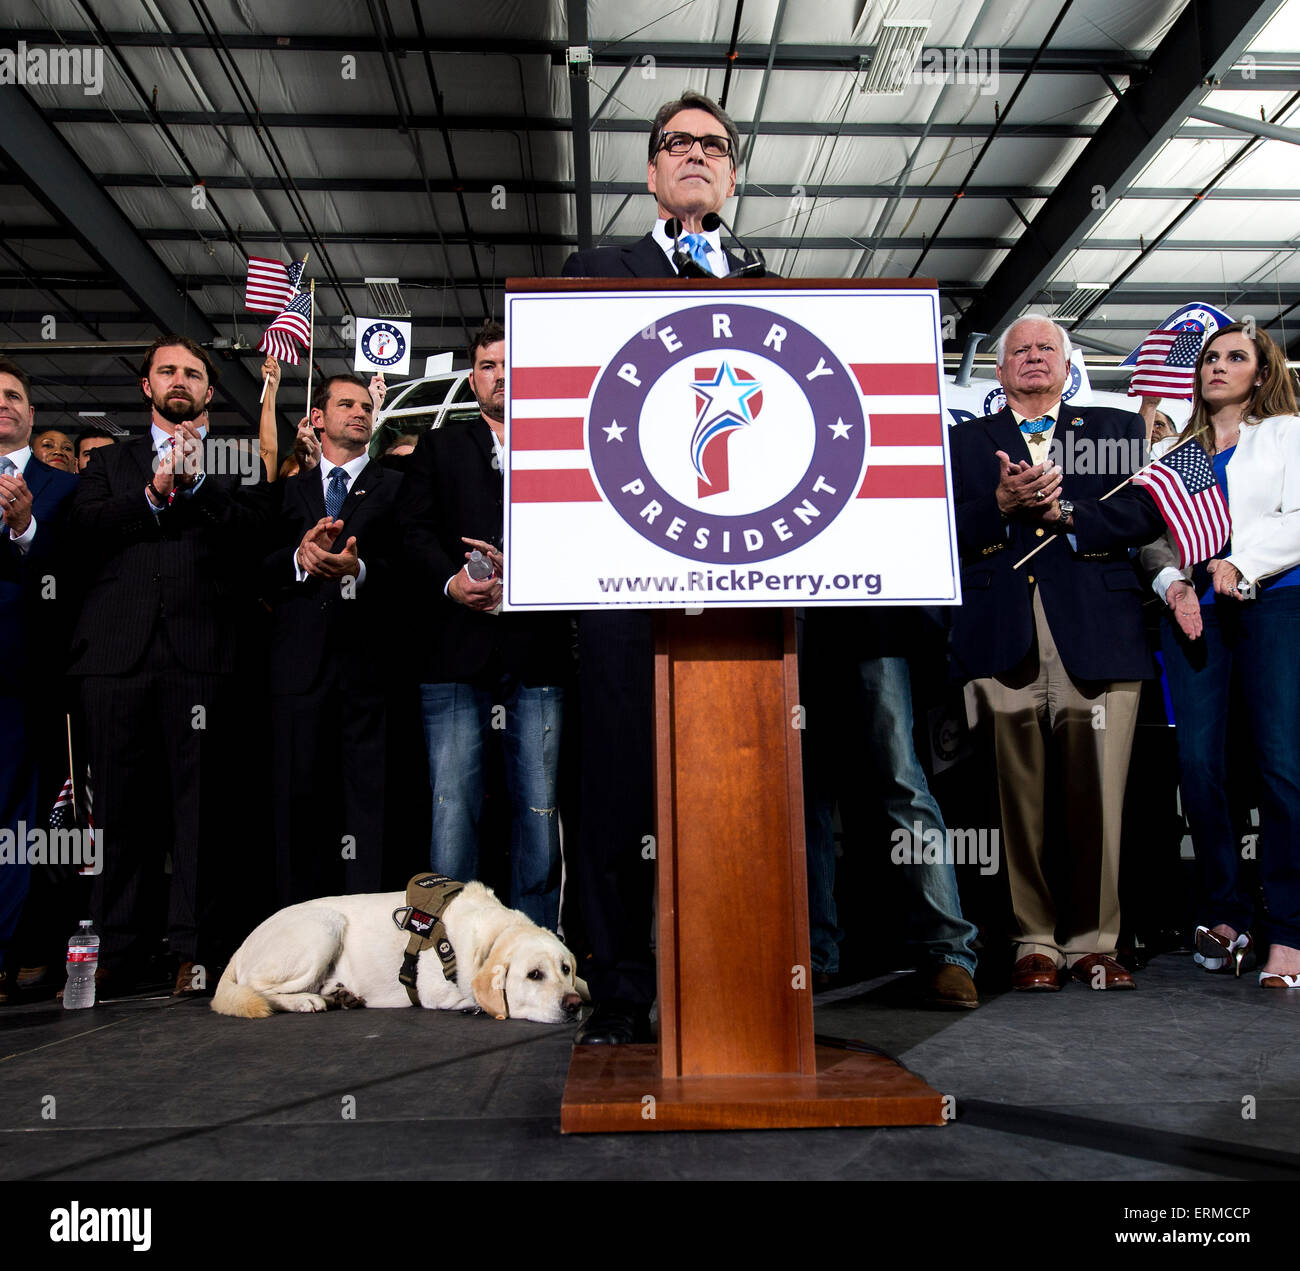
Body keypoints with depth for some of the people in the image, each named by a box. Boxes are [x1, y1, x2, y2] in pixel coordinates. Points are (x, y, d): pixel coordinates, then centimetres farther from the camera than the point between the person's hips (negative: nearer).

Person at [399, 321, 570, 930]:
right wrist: (450, 580, -11)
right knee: (451, 809, -3)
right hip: (457, 650, 1)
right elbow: (414, 530, 8)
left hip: (538, 652, 0)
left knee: (538, 809, 2)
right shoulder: (437, 447, 20)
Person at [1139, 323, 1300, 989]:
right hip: (1193, 609, 3)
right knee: (1197, 761, -5)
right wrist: (1173, 582, -4)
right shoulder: (1174, 453, 22)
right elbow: (1154, 535, 15)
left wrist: (1240, 564, -12)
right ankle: (1230, 913, 8)